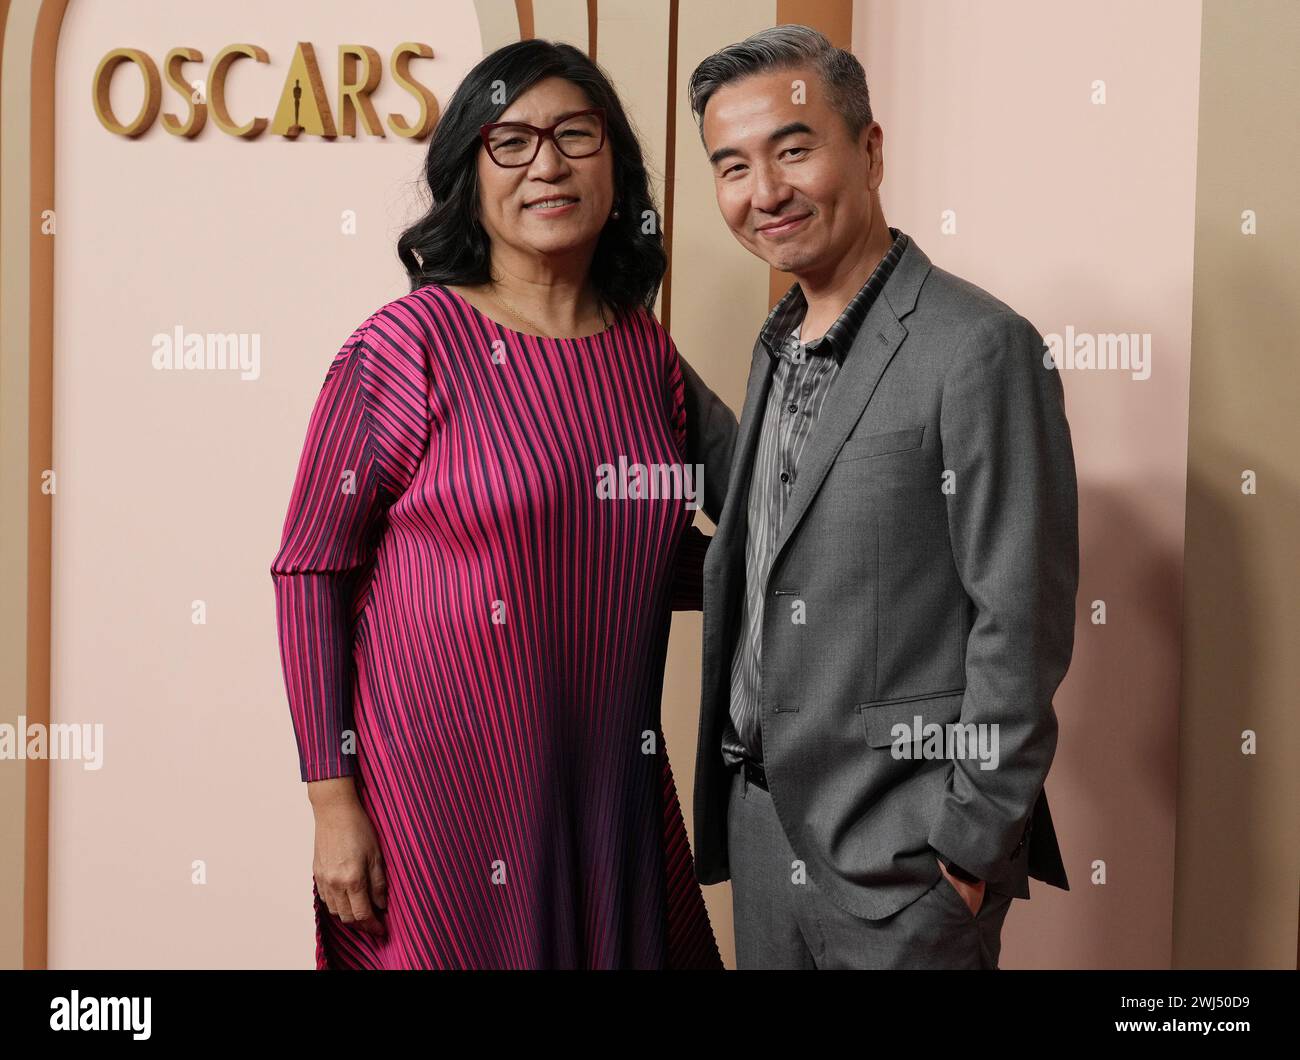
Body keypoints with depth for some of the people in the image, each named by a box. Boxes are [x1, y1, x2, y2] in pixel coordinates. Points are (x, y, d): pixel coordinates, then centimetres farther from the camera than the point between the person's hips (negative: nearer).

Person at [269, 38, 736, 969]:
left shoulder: (647, 353, 5)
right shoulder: (410, 345, -10)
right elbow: (311, 568, -10)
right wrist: (333, 803, -11)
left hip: (613, 783, 5)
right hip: (441, 788, -5)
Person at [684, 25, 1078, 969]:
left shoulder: (977, 347, -16)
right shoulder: (779, 342, 9)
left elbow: (1021, 624, -16)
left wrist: (973, 850, -15)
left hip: (900, 854, -7)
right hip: (764, 819, 7)